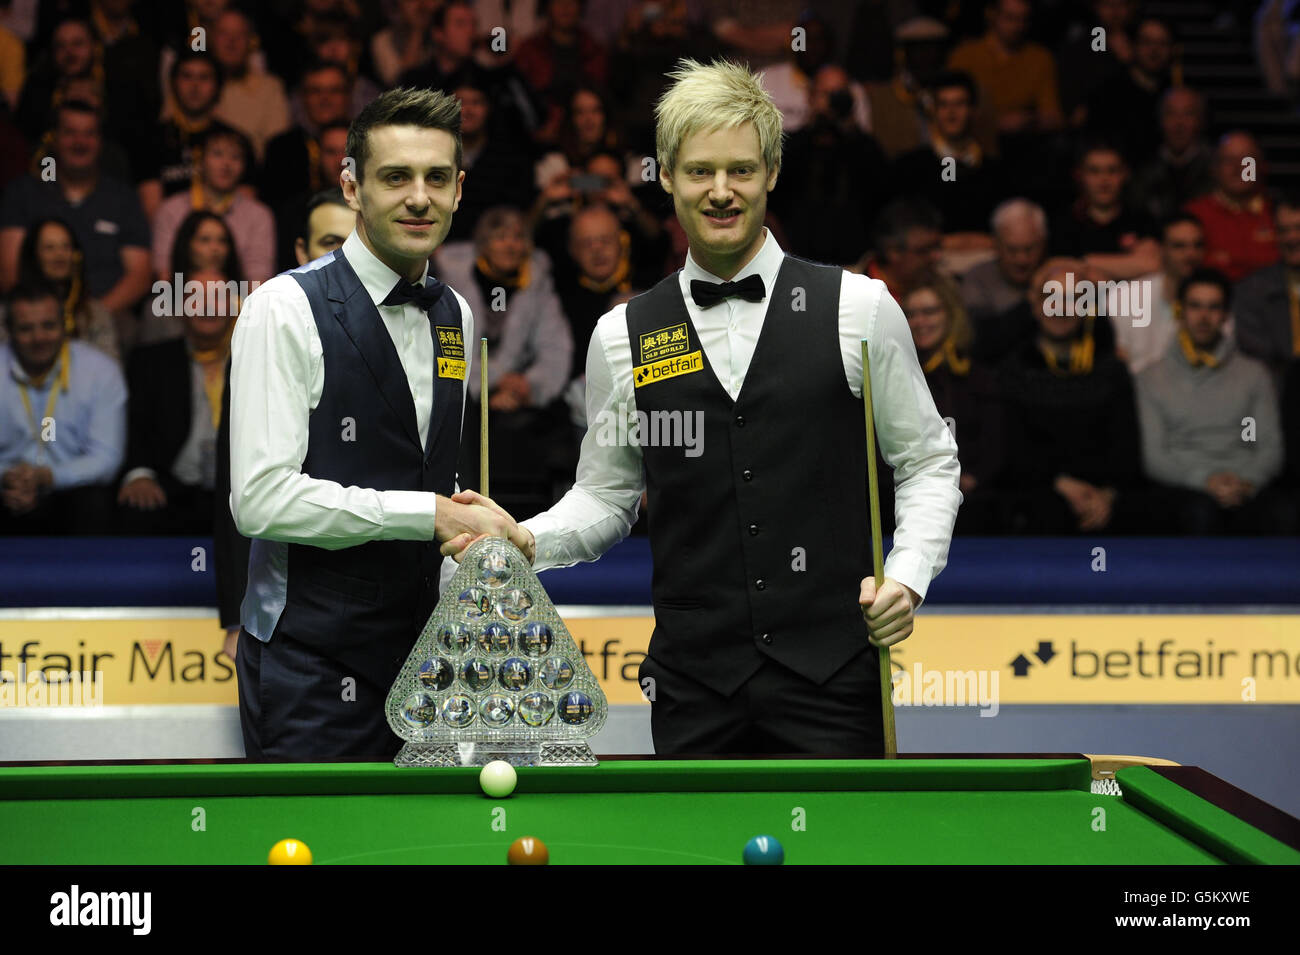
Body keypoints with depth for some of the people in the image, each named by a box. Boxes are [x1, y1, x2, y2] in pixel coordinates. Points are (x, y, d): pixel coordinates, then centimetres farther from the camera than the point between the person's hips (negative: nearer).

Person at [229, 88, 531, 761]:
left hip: (422, 648, 6)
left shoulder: (455, 317, 13)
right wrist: (432, 514, -18)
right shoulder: (286, 309, -10)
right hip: (313, 666, -6)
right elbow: (261, 498, -19)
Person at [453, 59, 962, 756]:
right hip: (693, 684, 2)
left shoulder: (858, 308, 2)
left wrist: (908, 575, -7)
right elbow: (607, 494, 15)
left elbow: (927, 463, 8)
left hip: (830, 673, -2)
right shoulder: (623, 338, 8)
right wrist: (526, 540, -4)